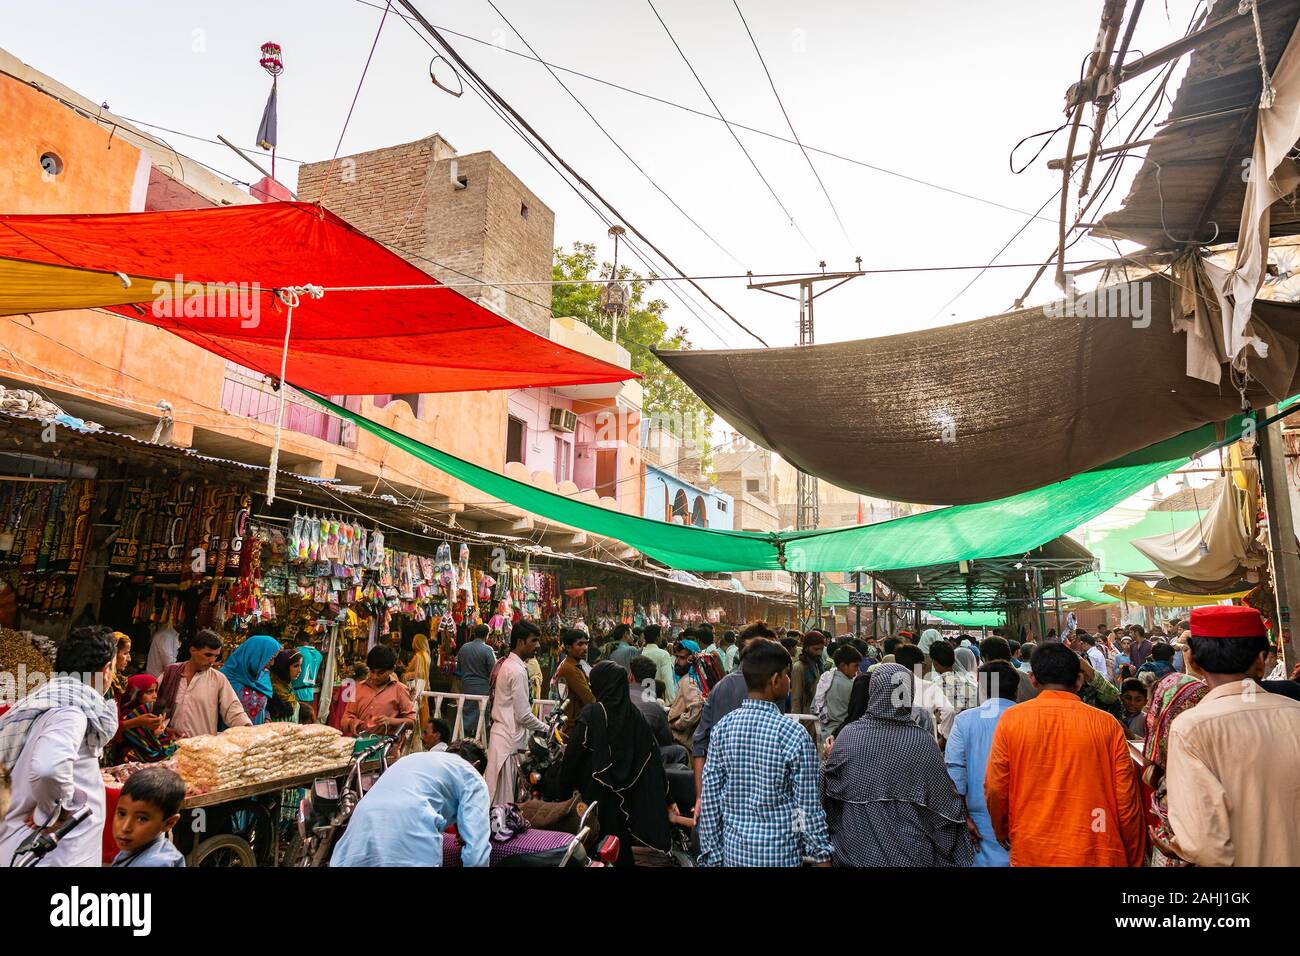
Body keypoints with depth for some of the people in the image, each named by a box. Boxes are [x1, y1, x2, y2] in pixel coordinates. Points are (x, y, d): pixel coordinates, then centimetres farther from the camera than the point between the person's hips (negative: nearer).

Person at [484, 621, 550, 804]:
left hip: (500, 730, 9)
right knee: (505, 799, -2)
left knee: (496, 793, 13)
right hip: (510, 739, -9)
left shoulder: (504, 663, 10)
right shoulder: (518, 671, -19)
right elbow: (523, 715, -19)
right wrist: (546, 729, -5)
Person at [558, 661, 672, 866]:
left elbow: (573, 755, -13)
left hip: (596, 795, -4)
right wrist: (664, 797, 7)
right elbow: (652, 758, -1)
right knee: (621, 843, 17)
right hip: (627, 796, 4)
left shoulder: (591, 713, -16)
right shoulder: (635, 715, -3)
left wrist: (565, 789, 0)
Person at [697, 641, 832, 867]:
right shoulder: (794, 734, -18)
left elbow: (710, 799, -3)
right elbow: (808, 806, -12)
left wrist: (713, 853, 7)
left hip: (734, 849, 3)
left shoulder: (723, 728, -7)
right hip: (779, 852, -3)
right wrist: (822, 855, 1)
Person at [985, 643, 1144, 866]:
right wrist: (1133, 859, 12)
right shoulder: (1106, 724, -8)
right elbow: (1127, 800, -4)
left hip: (1031, 851, 0)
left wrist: (1002, 832, 15)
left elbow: (995, 790, -4)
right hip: (1095, 855, 1)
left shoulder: (1011, 720, -9)